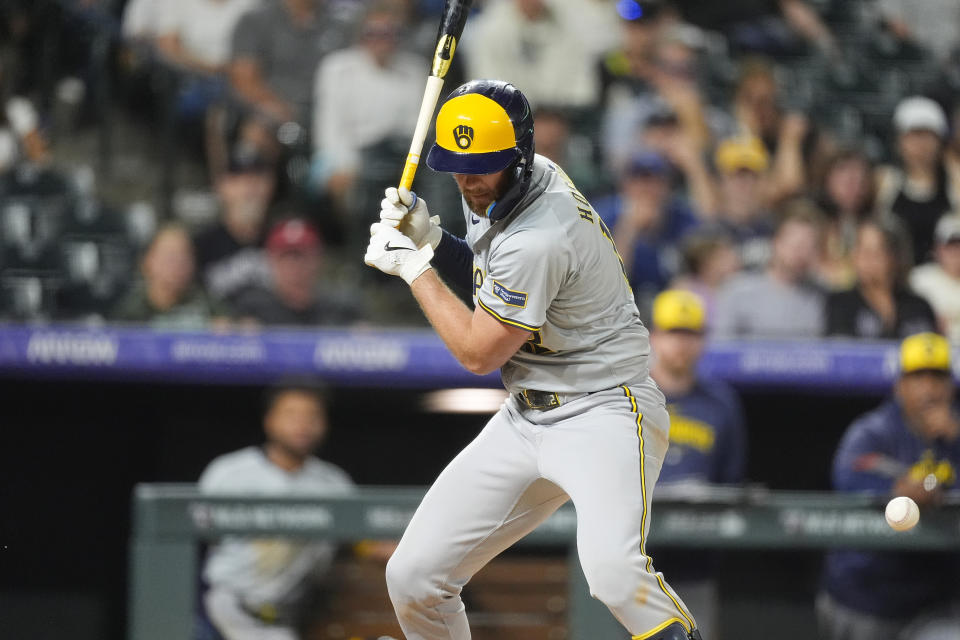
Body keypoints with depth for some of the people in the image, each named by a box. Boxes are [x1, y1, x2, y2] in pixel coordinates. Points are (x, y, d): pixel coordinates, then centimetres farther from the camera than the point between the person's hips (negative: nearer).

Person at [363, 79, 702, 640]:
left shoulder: (537, 238, -25)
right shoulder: (499, 192, 2)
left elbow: (479, 353, -14)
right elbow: (484, 273, 20)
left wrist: (414, 267, -5)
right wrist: (431, 241, 1)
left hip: (604, 411, -9)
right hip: (527, 420, 9)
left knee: (614, 572, -36)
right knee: (413, 578, 4)